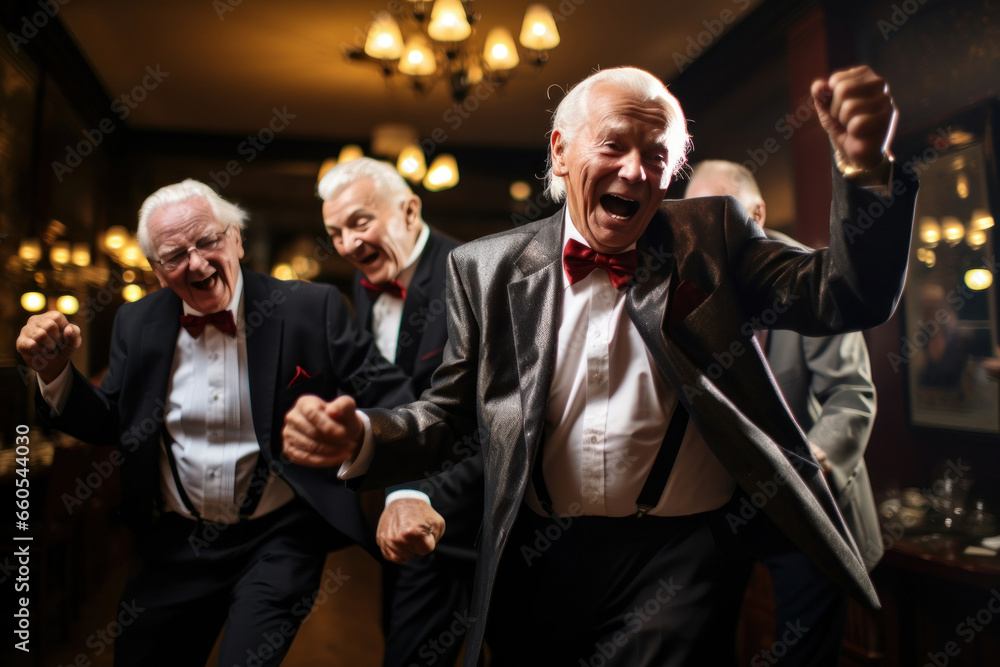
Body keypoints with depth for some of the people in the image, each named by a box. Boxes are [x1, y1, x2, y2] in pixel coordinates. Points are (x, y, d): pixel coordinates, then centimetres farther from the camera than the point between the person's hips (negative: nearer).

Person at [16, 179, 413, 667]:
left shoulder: (311, 309, -13)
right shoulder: (138, 324, 1)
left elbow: (387, 397, -15)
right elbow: (108, 425, 8)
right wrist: (53, 371, -11)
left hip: (279, 539, -4)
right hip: (176, 543, 4)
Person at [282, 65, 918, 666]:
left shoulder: (713, 235, 3)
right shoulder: (487, 268, 4)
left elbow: (846, 298, -6)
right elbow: (450, 410, 8)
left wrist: (865, 167, -22)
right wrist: (361, 438, -12)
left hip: (681, 558, -1)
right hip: (538, 560, 2)